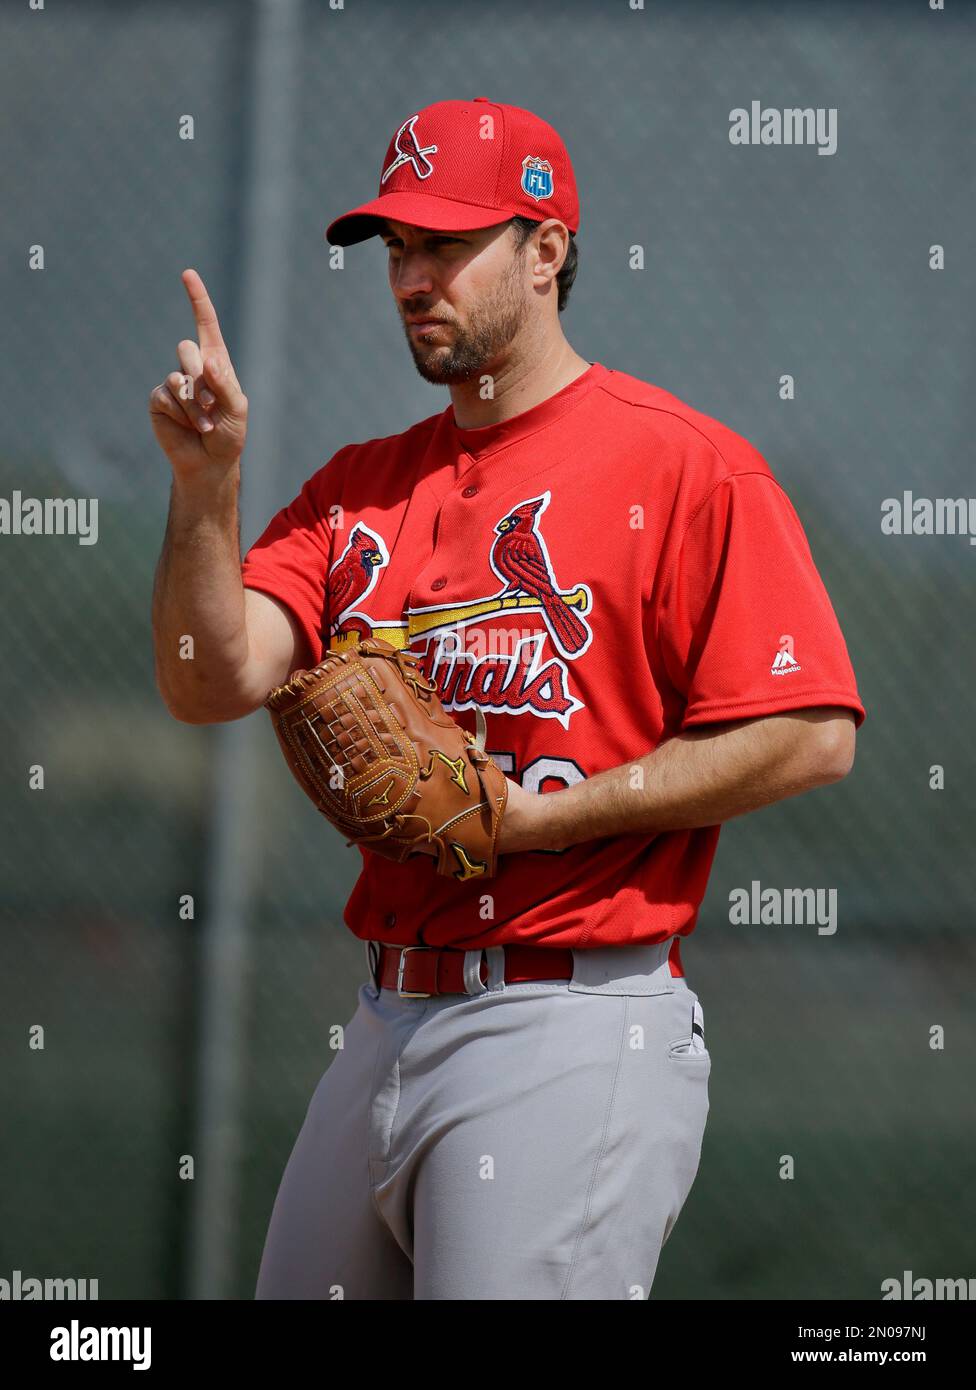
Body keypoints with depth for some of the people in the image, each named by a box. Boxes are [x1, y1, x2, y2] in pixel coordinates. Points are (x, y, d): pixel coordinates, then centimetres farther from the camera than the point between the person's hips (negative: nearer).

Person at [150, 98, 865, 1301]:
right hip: (385, 1027, 7)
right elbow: (212, 684, 3)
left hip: (571, 1040, -7)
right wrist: (206, 482, -12)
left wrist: (539, 817, -14)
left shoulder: (682, 465, -6)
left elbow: (812, 736, -12)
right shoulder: (361, 487, 15)